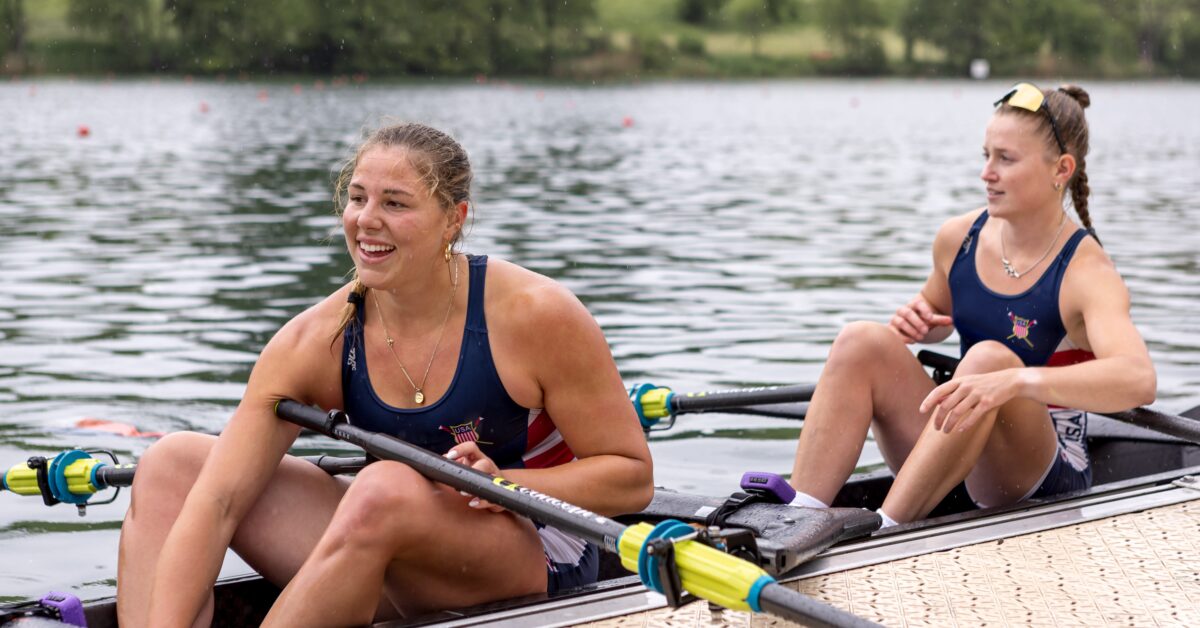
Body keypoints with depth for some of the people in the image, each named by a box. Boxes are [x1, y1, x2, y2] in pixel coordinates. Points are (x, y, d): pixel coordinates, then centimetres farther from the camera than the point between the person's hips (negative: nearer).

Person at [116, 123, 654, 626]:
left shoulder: (533, 315, -17)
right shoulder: (315, 341, -9)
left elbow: (633, 476, -11)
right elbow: (215, 502, -16)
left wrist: (503, 485, -26)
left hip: (536, 564, -5)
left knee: (386, 487, -36)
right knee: (173, 463, -6)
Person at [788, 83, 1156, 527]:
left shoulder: (1086, 274, -17)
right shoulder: (958, 238, 0)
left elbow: (1139, 381, -37)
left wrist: (1017, 380, -52)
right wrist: (917, 321, -3)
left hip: (1045, 480, -5)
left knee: (989, 357, -33)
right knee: (863, 342, -16)